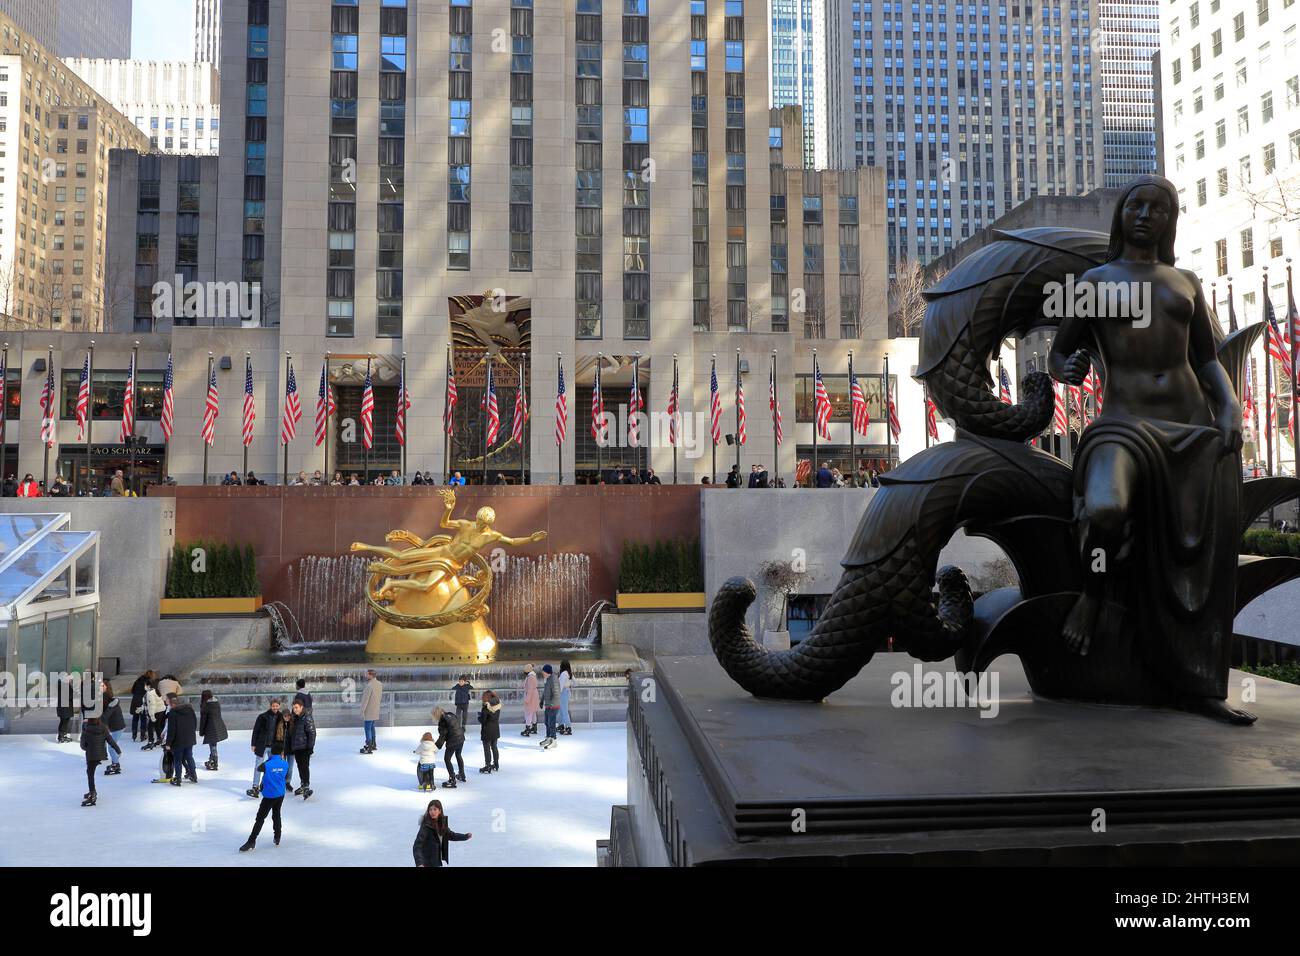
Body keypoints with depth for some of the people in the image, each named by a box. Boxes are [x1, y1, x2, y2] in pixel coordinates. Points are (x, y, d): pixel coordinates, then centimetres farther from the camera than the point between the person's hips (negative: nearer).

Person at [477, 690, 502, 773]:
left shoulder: (486, 707, -20)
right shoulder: (497, 705, 1)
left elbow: (482, 720, -20)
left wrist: (479, 715, 2)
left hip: (487, 730, -7)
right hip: (496, 729, 7)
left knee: (487, 748, 2)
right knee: (494, 747, 18)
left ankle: (488, 767, 6)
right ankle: (496, 765, 27)